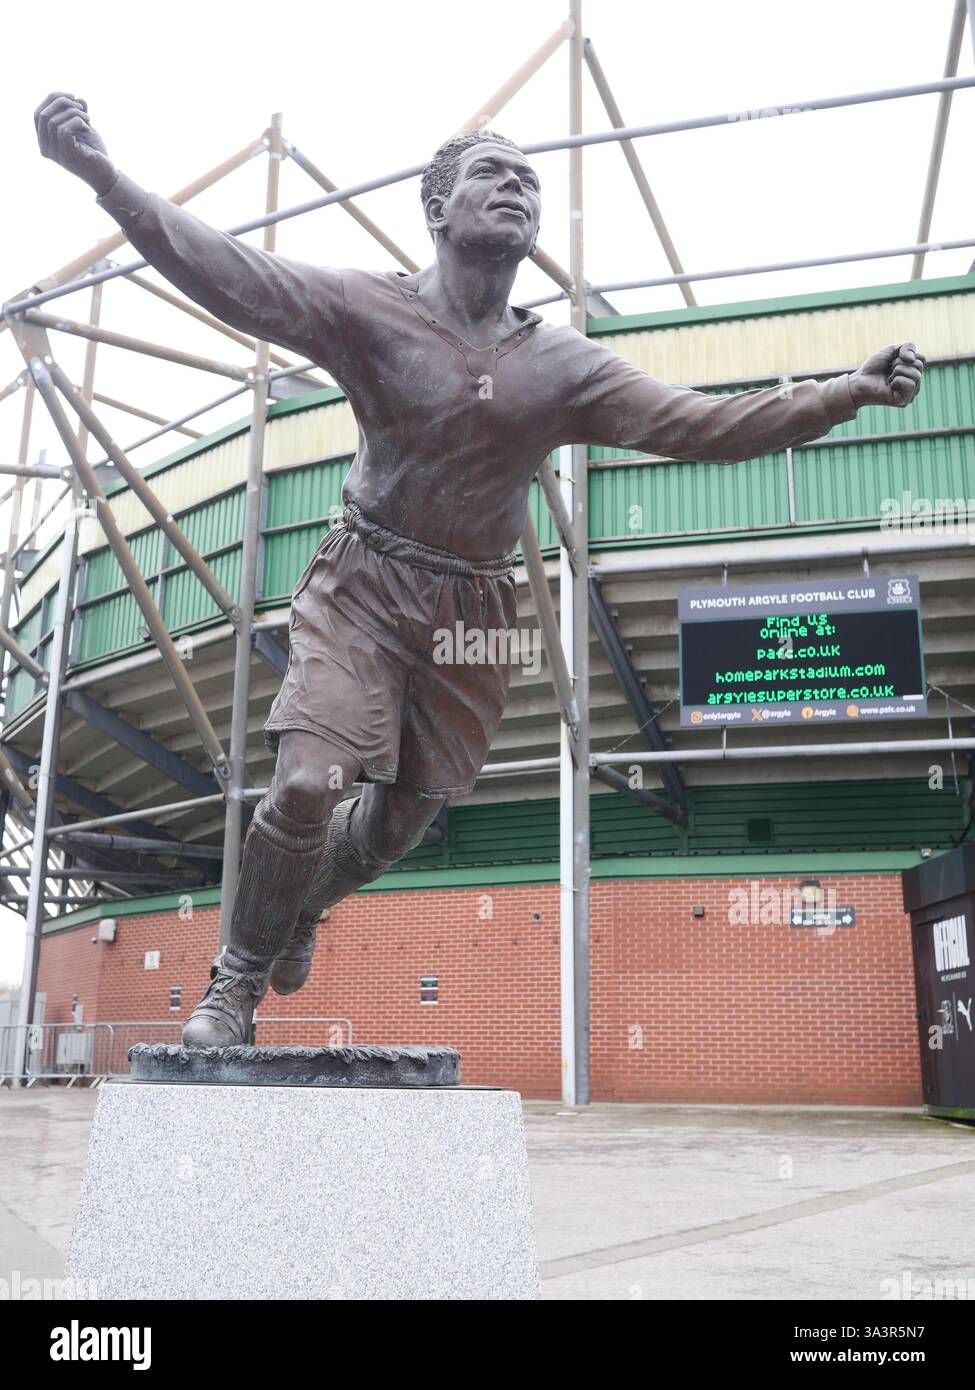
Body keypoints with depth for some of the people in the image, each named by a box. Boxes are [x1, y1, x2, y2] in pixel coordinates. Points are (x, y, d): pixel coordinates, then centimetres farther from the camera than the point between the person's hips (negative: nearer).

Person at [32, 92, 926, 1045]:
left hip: (475, 609, 4)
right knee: (307, 784, -18)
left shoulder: (564, 367, 3)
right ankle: (237, 980, 8)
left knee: (403, 815, 12)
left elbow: (703, 425, -2)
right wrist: (103, 175, -28)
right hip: (366, 585, -3)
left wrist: (847, 393, -10)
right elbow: (231, 275, -16)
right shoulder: (370, 309, -5)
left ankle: (302, 908, 45)